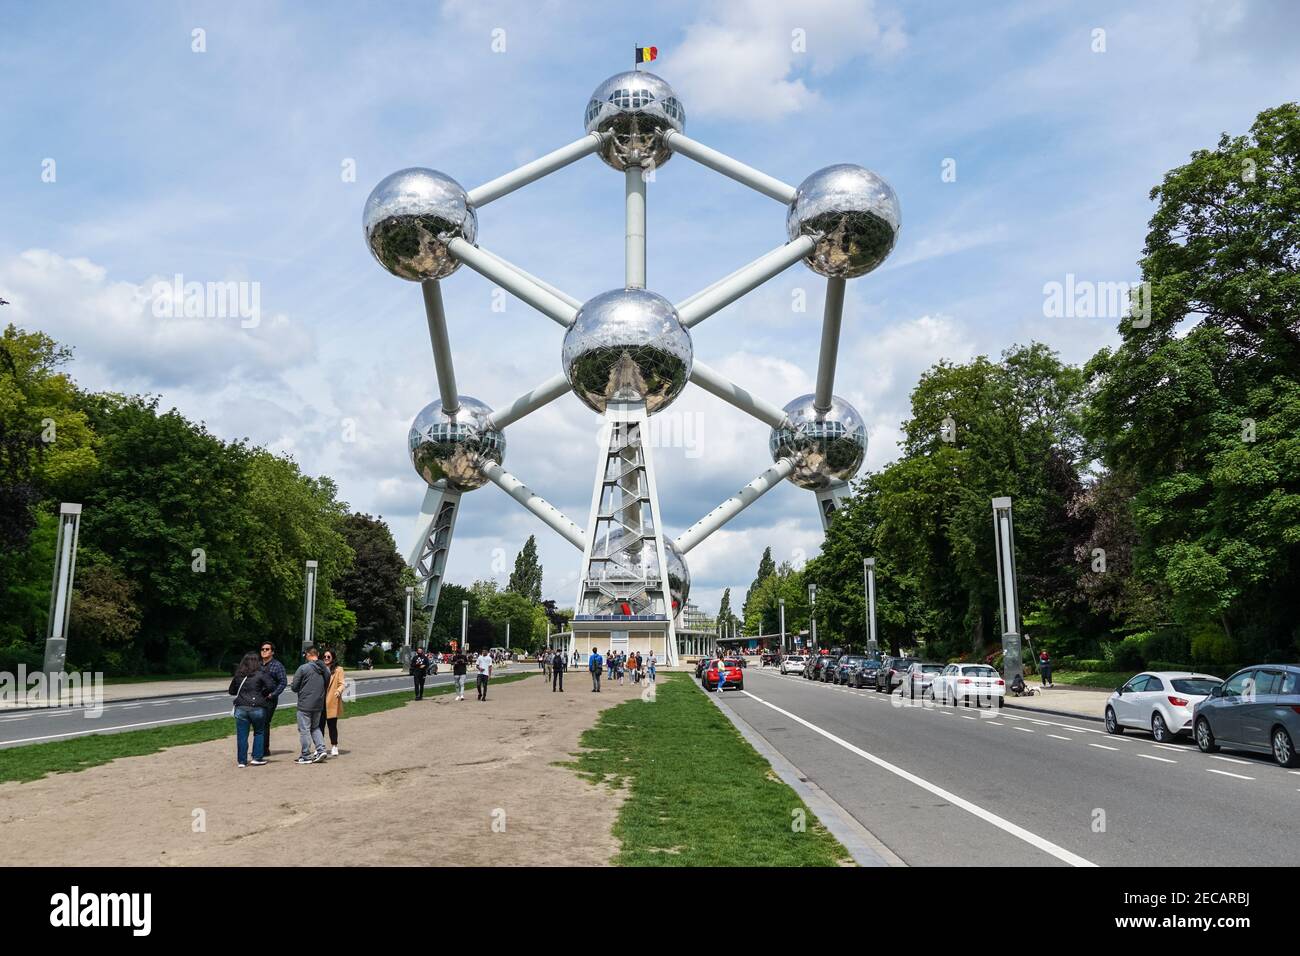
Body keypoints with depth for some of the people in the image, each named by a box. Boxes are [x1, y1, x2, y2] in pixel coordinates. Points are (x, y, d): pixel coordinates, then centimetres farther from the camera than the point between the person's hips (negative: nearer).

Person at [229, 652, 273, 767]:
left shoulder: (238, 675, 9)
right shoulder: (261, 674, -3)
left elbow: (232, 691, 18)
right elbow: (271, 686, -12)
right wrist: (263, 693, 5)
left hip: (241, 708, 3)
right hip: (257, 708, -3)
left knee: (241, 735, 7)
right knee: (259, 733, 12)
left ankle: (241, 761, 9)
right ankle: (257, 758, 10)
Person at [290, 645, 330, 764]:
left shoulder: (303, 668, -13)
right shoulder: (325, 669, 4)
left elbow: (294, 687, -9)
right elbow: (327, 686, 12)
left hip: (305, 704, -6)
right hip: (319, 704, 6)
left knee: (304, 729, 3)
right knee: (315, 728, 21)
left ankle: (306, 756, 7)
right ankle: (321, 749, 8)